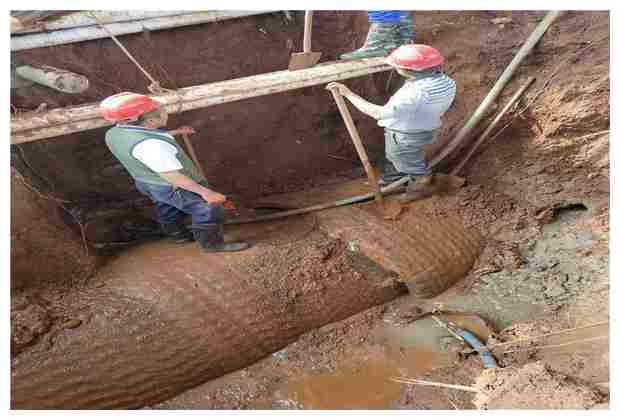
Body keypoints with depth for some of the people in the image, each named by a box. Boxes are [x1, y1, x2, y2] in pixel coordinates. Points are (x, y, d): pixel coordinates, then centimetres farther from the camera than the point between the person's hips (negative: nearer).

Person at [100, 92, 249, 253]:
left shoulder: (114, 134, -6)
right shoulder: (149, 144, -35)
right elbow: (171, 176, -32)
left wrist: (176, 132, 17)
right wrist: (205, 192, -27)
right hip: (178, 188, -8)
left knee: (169, 211, 28)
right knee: (209, 212, 8)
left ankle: (178, 234, 49)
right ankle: (212, 244, 23)